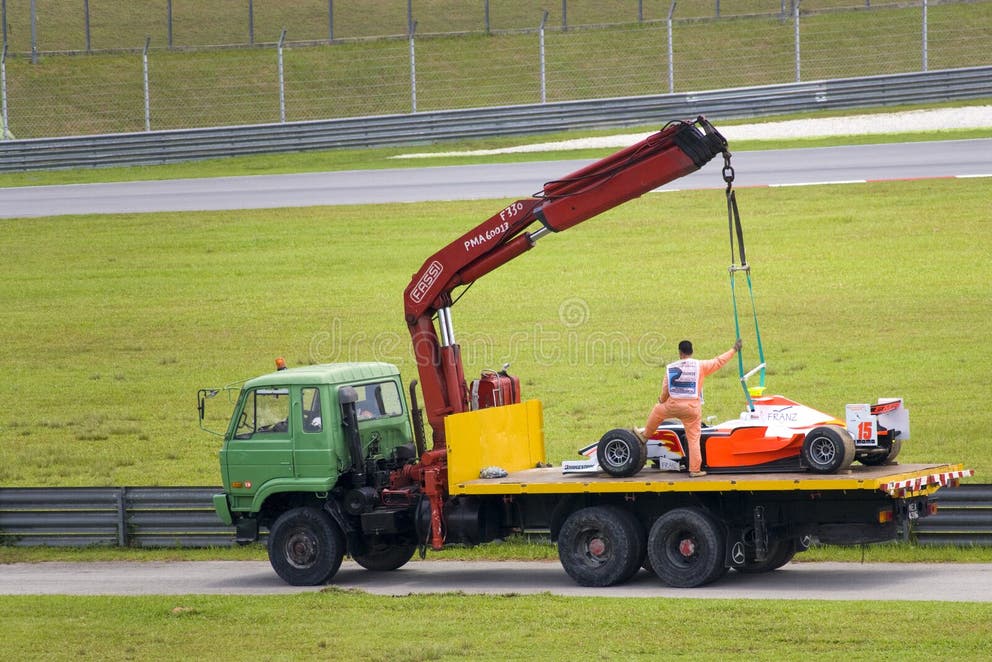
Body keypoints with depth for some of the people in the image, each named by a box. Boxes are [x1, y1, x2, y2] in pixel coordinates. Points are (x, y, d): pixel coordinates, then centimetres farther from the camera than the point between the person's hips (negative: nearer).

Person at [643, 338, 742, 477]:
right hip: (692, 408, -1)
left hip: (673, 406, 1)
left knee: (657, 411, 33)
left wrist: (662, 401, 26)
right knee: (693, 439, 7)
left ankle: (646, 435, 49)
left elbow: (665, 390, 5)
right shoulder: (700, 366, -5)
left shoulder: (670, 368, -1)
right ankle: (695, 469, 8)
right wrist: (734, 350, 18)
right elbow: (719, 361, 4)